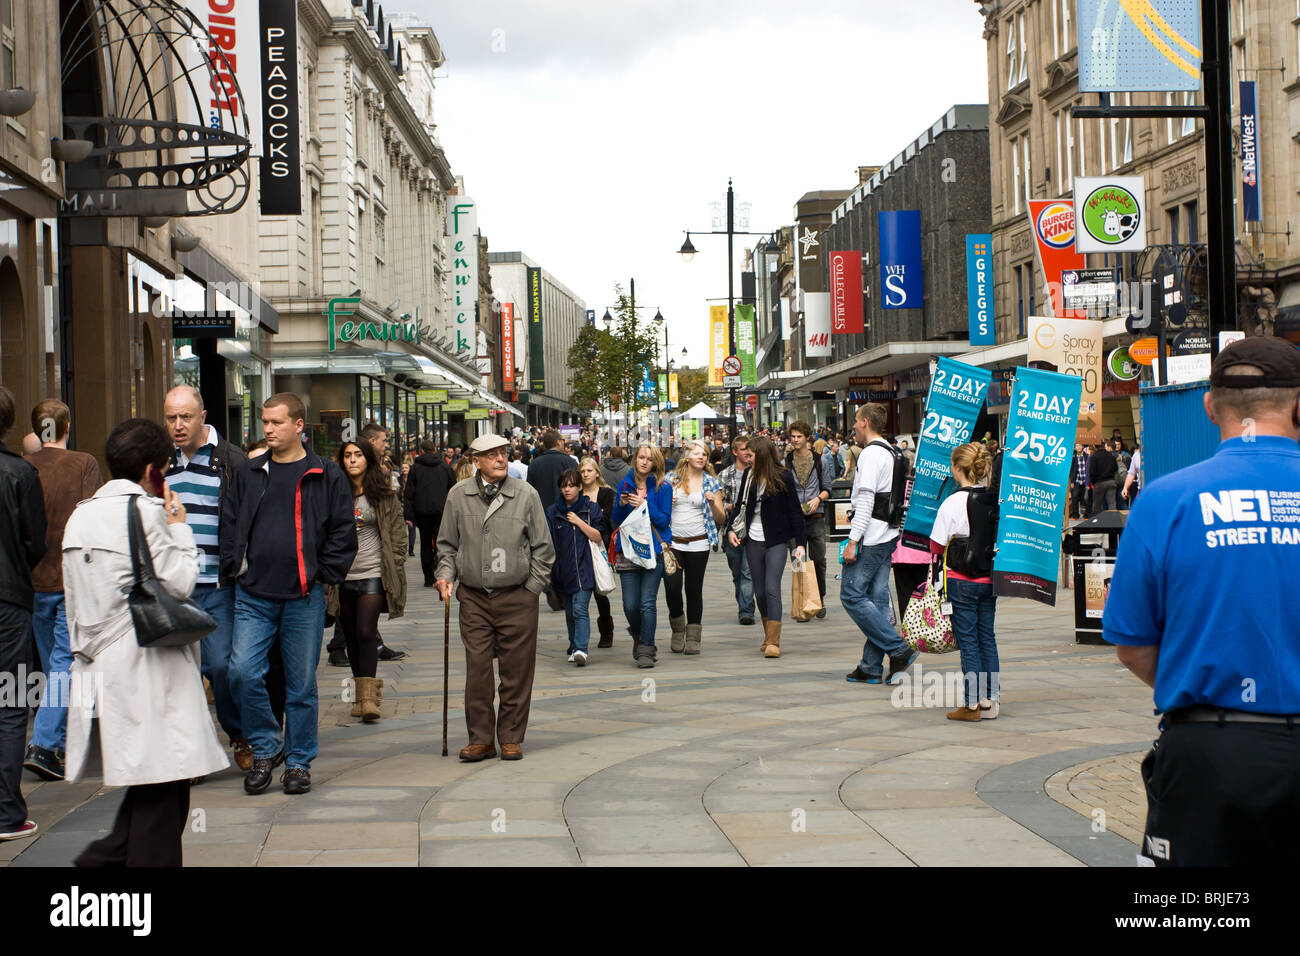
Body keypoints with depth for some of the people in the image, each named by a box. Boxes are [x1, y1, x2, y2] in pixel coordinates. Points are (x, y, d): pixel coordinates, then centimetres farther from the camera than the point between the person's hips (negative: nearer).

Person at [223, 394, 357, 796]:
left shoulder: (326, 476, 1)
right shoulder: (248, 475, 11)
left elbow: (343, 533, 2)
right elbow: (231, 526, 17)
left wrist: (324, 577, -4)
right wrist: (235, 568, 5)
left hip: (304, 597, -2)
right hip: (254, 596, 2)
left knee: (301, 684, 4)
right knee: (243, 672, -9)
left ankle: (299, 762, 17)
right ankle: (265, 748, 10)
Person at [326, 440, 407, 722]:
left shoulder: (383, 495, 2)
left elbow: (397, 534, 6)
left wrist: (394, 567, -1)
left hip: (373, 574, -3)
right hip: (342, 578, 3)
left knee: (366, 632, -13)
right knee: (351, 636, 9)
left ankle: (368, 696, -12)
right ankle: (359, 693, 21)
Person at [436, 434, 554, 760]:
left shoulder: (526, 494, 0)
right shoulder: (459, 495, 4)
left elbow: (543, 546, 6)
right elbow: (447, 544, 16)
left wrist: (533, 586, 1)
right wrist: (446, 575, 2)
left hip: (517, 597, -1)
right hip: (474, 597, 1)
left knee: (517, 671, 3)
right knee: (477, 669, -1)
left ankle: (511, 739, 14)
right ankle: (481, 739, 9)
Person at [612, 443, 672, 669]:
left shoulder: (662, 488, 2)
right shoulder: (625, 484, 10)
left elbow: (664, 521, -4)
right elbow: (617, 521, 12)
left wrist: (644, 505, -15)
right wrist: (622, 505, -8)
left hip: (654, 550, -2)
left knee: (647, 602, -10)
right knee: (630, 605, 0)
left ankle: (646, 650, -2)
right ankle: (639, 638, 27)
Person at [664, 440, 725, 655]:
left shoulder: (712, 484, 5)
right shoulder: (671, 480, 6)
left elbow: (721, 519, 5)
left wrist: (713, 503, -14)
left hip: (698, 544, 0)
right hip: (672, 542, 1)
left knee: (694, 589, 1)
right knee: (672, 588, -7)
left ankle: (693, 637, 12)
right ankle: (677, 627, 18)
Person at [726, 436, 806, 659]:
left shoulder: (784, 478, -6)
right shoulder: (750, 477, 6)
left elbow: (795, 512, -4)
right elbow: (740, 504, 16)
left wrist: (800, 542, -8)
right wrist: (731, 528, 2)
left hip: (776, 541, -5)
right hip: (753, 541, 5)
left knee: (772, 588, -13)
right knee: (760, 591, 9)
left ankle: (773, 642, -13)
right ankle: (769, 635, 26)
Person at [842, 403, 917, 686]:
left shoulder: (870, 454, -13)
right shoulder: (890, 453, 17)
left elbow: (866, 500, -20)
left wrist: (853, 540, -20)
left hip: (871, 538, -9)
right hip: (888, 535, 10)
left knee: (851, 595, -7)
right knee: (877, 598, 7)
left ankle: (898, 649, -10)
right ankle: (871, 667, 8)